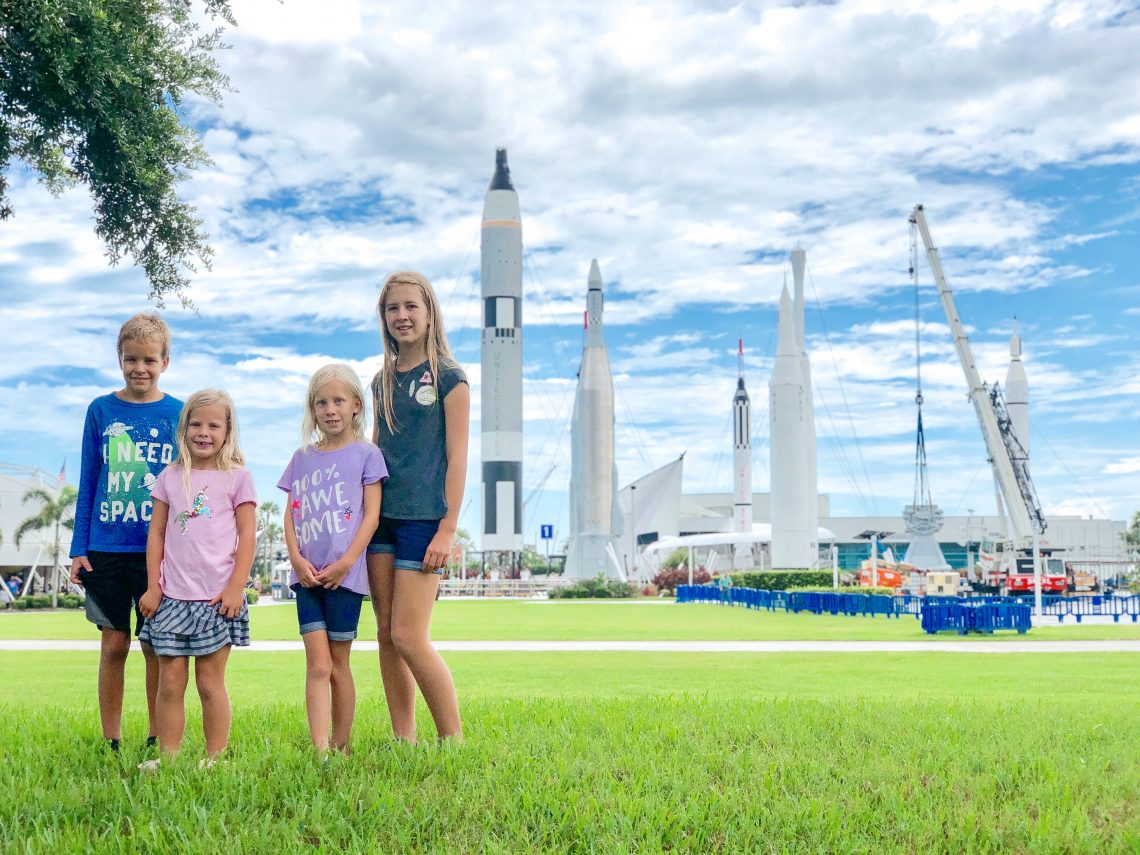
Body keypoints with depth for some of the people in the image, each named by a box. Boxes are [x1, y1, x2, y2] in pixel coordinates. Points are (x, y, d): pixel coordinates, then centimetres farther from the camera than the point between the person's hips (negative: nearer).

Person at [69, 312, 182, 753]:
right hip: (106, 549, 1)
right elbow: (88, 484, 7)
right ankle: (110, 742, 16)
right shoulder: (101, 411, 4)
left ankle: (159, 741, 17)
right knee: (113, 644, 5)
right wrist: (79, 549, 3)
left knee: (156, 646, 5)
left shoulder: (178, 414, 1)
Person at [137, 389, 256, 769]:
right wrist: (152, 586, 4)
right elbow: (156, 534, 10)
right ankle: (167, 757, 10)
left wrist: (236, 588, -8)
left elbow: (247, 535, -2)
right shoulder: (170, 477, 10)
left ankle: (214, 760, 9)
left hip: (217, 597, -3)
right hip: (172, 596, 3)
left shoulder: (237, 477, 2)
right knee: (170, 682, 3)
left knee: (210, 682, 2)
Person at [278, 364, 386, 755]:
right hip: (307, 575, 3)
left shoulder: (366, 454, 1)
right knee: (318, 665, -5)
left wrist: (345, 563, -12)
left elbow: (371, 515, -4)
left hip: (345, 574, -3)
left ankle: (340, 747, 16)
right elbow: (290, 515, 9)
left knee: (337, 664, 5)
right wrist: (297, 559, -7)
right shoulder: (302, 458, 12)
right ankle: (320, 751, -10)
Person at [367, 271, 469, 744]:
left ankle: (454, 739, 2)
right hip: (381, 515, 7)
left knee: (408, 636, -10)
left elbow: (457, 458, -7)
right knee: (386, 634, 5)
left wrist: (448, 529, -12)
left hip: (423, 518, -6)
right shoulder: (383, 380, 14)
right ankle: (403, 740, 13)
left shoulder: (447, 377, -3)